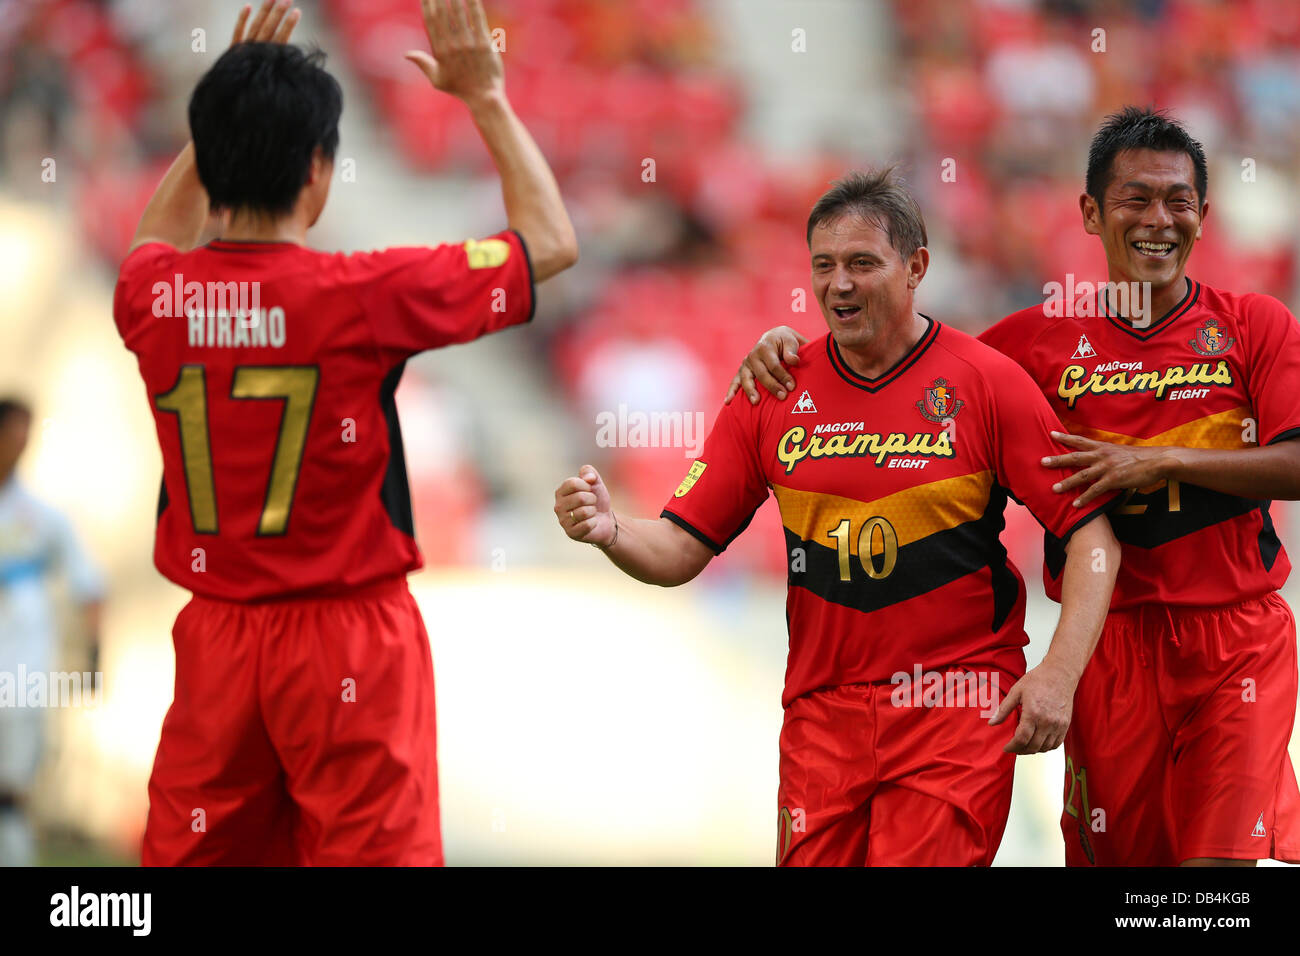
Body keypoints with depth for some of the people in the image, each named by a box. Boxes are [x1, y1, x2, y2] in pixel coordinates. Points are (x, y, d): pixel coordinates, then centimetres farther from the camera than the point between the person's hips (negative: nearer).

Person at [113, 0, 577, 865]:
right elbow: (552, 242, -2)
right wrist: (486, 98, 5)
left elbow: (159, 240, 26)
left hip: (217, 636, 5)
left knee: (188, 854, 9)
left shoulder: (153, 297, -3)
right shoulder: (362, 295, -16)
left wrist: (234, 110, 25)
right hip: (348, 640, -4)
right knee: (369, 850, -1)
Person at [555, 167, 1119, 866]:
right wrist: (609, 532, -17)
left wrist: (1060, 674, -15)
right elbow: (680, 550, 5)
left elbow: (1091, 535, -4)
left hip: (956, 707, -3)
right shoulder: (773, 394, 5)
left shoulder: (986, 383, -4)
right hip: (822, 713, 3)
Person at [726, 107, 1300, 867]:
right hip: (1111, 639, 2)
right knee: (1115, 853, 3)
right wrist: (787, 346, -3)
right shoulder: (1041, 340, 6)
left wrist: (1162, 461, -15)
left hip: (1237, 639, -1)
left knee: (1222, 857, -12)